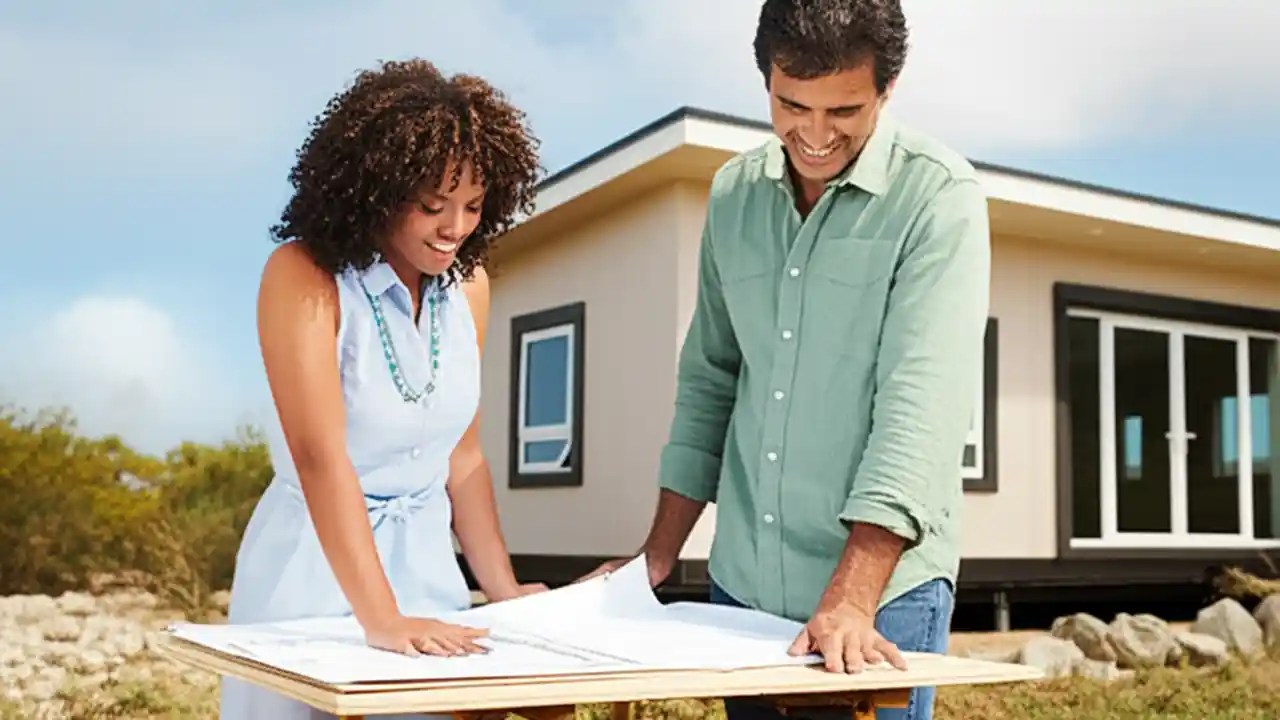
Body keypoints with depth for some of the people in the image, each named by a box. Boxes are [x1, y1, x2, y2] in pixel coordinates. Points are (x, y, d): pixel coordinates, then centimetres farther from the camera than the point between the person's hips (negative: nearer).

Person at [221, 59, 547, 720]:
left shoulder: (468, 285, 1)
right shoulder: (304, 276, -16)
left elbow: (461, 455, 9)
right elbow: (320, 457, -26)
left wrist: (504, 591, 6)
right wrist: (380, 620, -33)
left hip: (426, 566, 5)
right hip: (312, 572, -5)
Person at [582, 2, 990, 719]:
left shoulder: (940, 196, -10)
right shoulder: (732, 195, 5)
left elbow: (920, 402, -19)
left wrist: (849, 599, -26)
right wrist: (658, 557, 9)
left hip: (882, 587, -4)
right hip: (740, 586, 5)